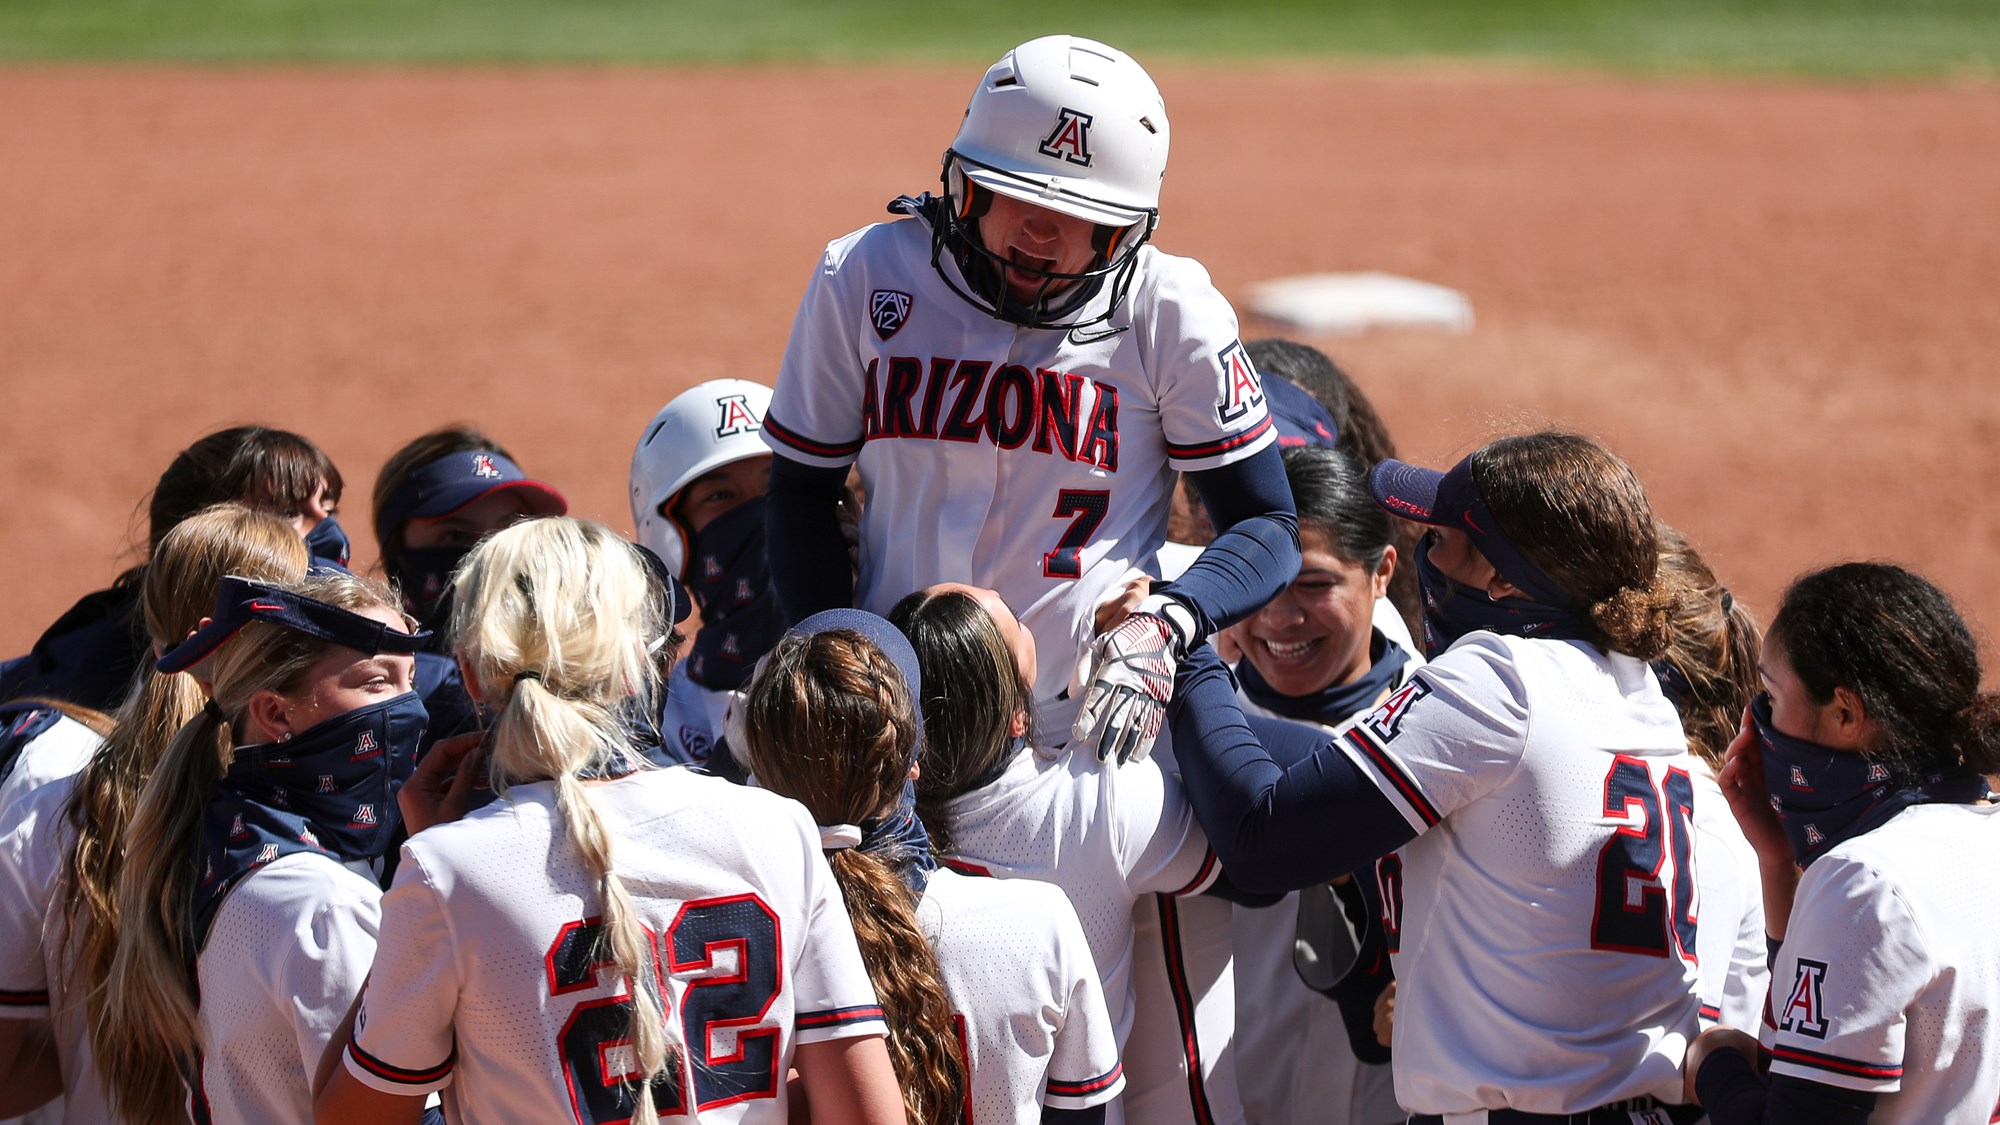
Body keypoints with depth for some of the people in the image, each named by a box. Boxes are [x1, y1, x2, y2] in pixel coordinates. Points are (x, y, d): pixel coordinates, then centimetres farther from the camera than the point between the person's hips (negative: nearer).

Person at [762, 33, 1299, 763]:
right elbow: (804, 492, 7)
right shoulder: (863, 278, -2)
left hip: (1092, 726, -2)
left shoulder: (1171, 314, -7)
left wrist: (1165, 627, -23)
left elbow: (1267, 527, -4)